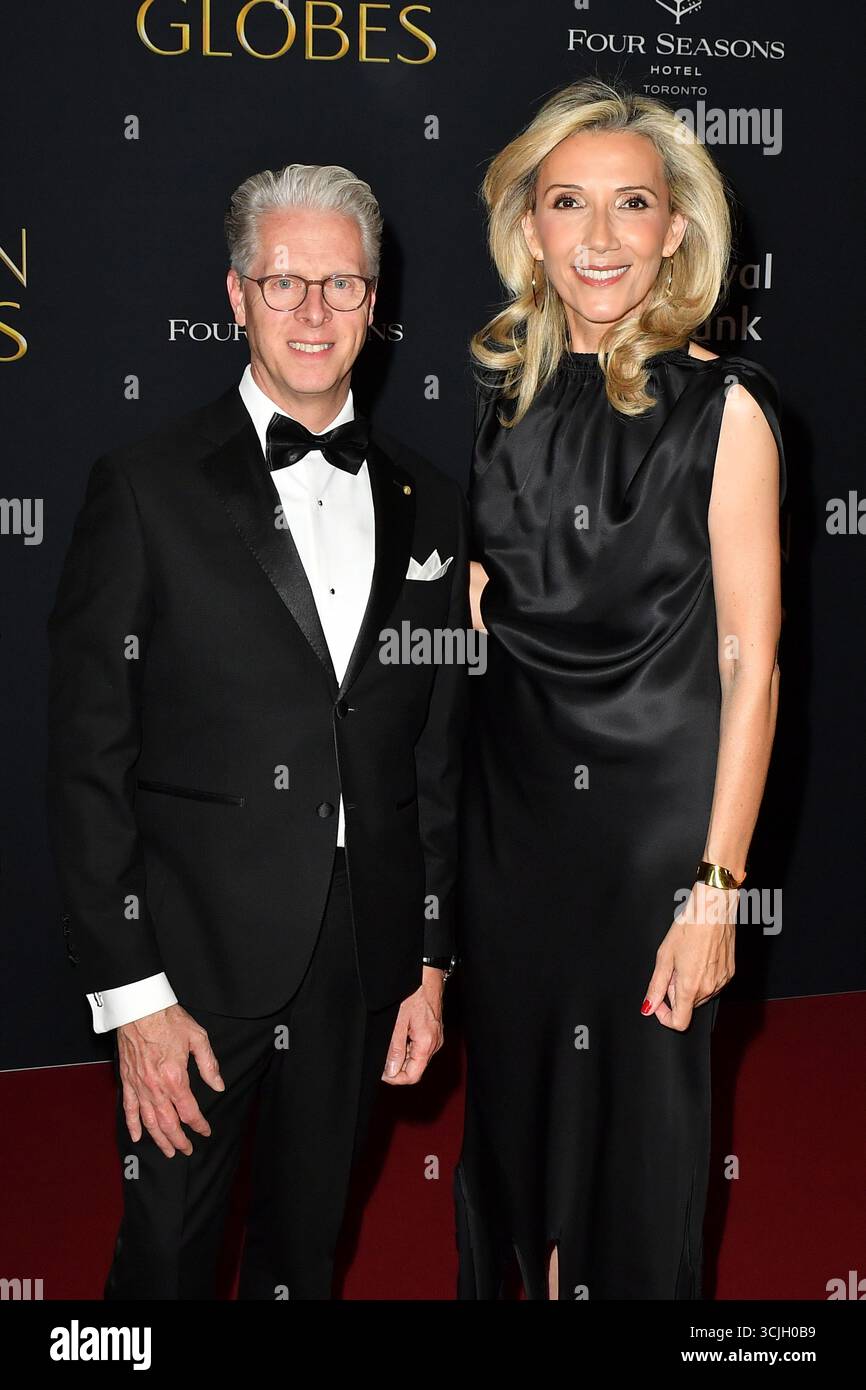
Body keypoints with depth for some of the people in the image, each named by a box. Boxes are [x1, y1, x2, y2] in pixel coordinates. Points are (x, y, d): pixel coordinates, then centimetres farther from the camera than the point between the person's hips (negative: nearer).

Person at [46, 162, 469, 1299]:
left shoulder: (430, 508, 6)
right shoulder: (146, 491, -7)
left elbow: (443, 758, 10)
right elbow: (89, 759, -9)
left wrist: (433, 964, 8)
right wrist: (131, 992, -12)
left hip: (363, 970, 4)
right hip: (196, 959, -3)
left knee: (307, 1251, 19)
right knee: (167, 1257, 10)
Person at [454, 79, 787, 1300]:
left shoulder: (721, 407, -9)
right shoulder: (496, 393, 4)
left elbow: (750, 661, -12)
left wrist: (717, 885, -15)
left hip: (657, 806, -4)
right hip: (509, 799, 4)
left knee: (640, 1120, 7)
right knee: (508, 1098, 16)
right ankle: (512, 1278, 40)